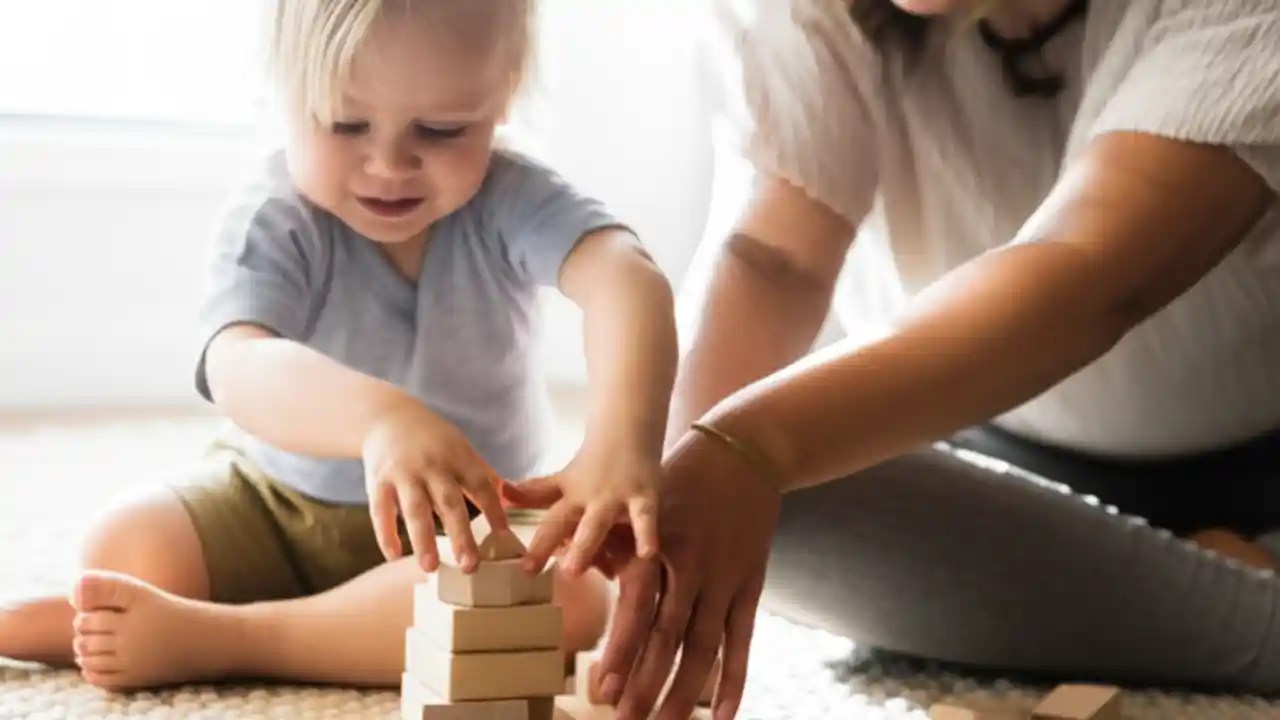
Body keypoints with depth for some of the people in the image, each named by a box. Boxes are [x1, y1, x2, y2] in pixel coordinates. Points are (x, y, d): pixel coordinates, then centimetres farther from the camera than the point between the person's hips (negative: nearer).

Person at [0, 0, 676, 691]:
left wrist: (621, 441, -59)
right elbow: (238, 366, -40)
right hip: (274, 500, -1)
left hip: (469, 521, 2)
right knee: (128, 553, -30)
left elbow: (626, 280, -37)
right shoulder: (272, 222, -20)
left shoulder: (513, 201, -17)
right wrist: (379, 416, -62)